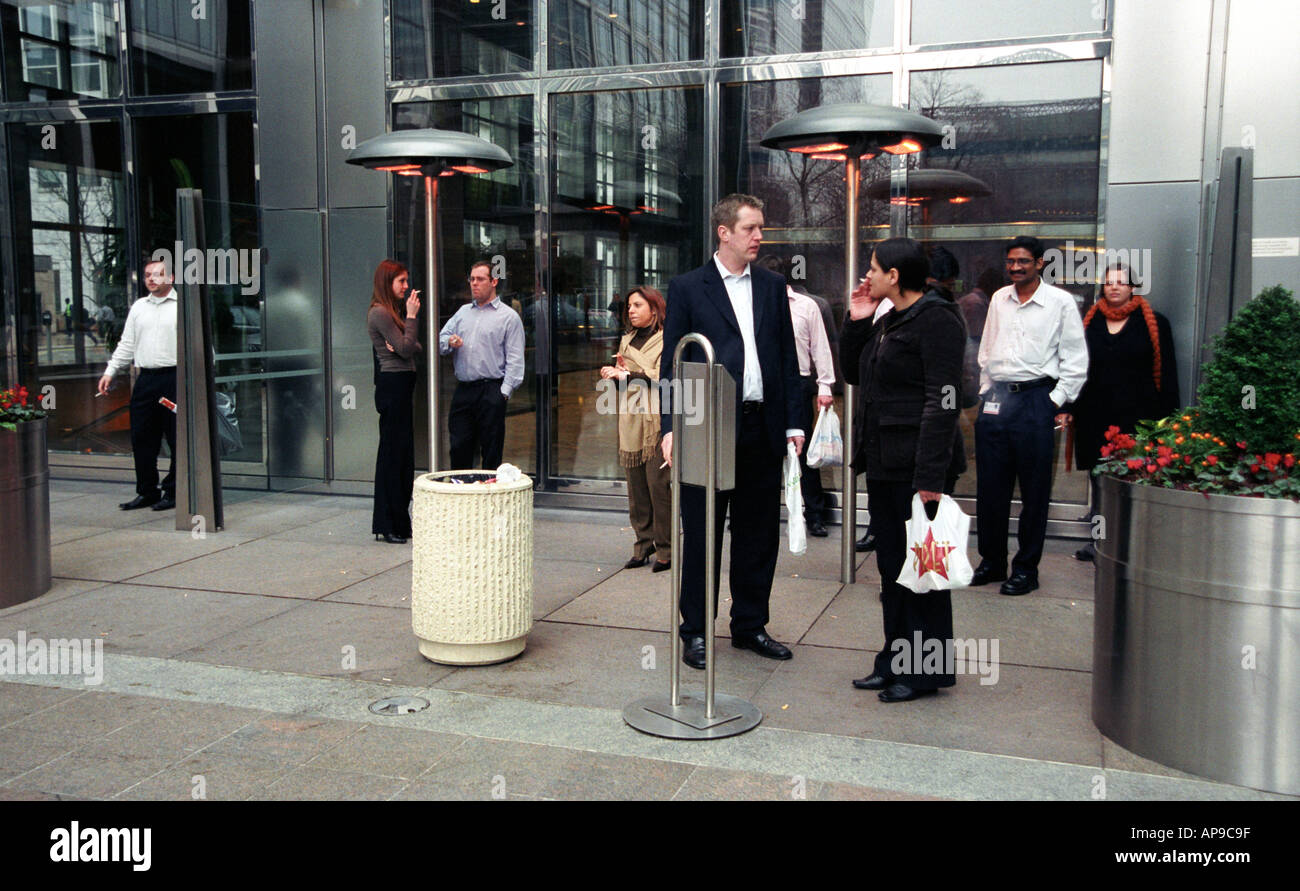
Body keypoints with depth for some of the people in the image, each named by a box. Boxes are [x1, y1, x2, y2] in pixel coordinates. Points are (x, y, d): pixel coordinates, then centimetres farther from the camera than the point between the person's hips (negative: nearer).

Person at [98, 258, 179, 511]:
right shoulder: (138, 307, 17)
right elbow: (127, 344, 21)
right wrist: (110, 372, 13)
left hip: (175, 378, -5)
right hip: (145, 379, 6)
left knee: (178, 439, -1)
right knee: (141, 438, 6)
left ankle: (172, 492, 9)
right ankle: (147, 492, 17)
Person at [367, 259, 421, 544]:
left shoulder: (394, 310, 18)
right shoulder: (380, 313, -11)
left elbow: (415, 348, 15)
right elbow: (406, 349, -15)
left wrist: (405, 345, -7)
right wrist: (412, 316, -10)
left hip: (402, 384, 10)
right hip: (393, 384, -10)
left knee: (402, 451, 12)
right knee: (393, 452, -6)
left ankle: (398, 521, 19)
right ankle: (389, 526, 0)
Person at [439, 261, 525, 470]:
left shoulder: (509, 316, 2)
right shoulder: (463, 312, 19)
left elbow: (515, 359, -4)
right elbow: (440, 340, 17)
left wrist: (504, 392, -12)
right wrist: (449, 342, -6)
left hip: (491, 392, -5)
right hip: (463, 390, 5)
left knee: (491, 453, -1)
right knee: (459, 448, 5)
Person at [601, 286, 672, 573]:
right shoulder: (626, 340, 20)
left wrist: (629, 374, -13)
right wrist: (613, 374, 3)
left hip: (656, 422, -6)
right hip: (630, 422, 6)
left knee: (658, 484, -8)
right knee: (635, 487, 7)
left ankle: (665, 549, 2)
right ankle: (644, 546, 16)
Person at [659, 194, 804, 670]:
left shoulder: (773, 286, 13)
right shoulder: (687, 288, 1)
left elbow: (787, 357, 13)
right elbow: (672, 361, -1)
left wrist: (794, 422, 6)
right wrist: (671, 426, -10)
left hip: (762, 429, 4)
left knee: (759, 533, 11)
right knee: (701, 534, 4)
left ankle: (750, 626, 25)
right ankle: (695, 631, 16)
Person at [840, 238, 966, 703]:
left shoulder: (936, 320, -12)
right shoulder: (887, 321, 16)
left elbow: (941, 401, -18)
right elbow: (853, 372, 23)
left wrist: (929, 475, -23)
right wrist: (856, 323, 9)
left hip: (914, 465, -9)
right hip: (882, 463, 9)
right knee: (891, 563, 15)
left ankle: (927, 670, 11)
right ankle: (896, 661, 25)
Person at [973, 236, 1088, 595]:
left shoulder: (1060, 302, -1)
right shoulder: (999, 299, 12)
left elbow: (1076, 359, -1)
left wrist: (1056, 400, -5)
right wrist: (986, 392, 14)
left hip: (1035, 400, -4)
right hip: (995, 400, 4)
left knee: (1034, 491, 2)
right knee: (990, 487, 8)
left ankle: (1026, 569, 13)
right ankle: (991, 560, 21)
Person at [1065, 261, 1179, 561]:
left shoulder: (1154, 324, 4)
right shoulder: (1089, 323, 12)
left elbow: (1167, 375, 3)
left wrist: (1167, 417, -4)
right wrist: (1068, 407, 8)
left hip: (1137, 418, -3)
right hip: (1095, 418, 3)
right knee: (1100, 481, 8)